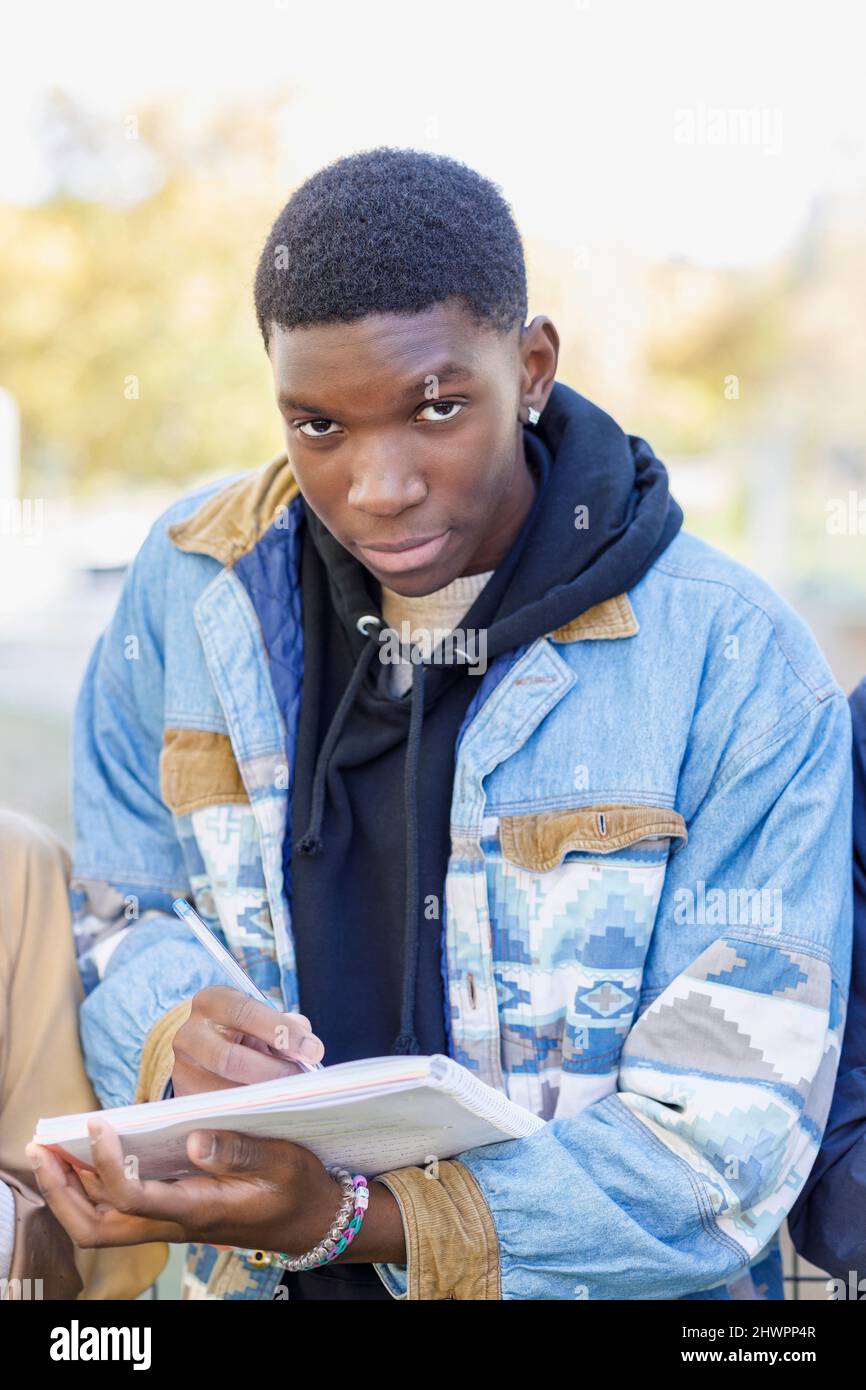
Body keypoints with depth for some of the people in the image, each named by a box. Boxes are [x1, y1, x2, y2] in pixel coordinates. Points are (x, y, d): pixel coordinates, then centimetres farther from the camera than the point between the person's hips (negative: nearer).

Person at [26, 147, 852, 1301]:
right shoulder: (189, 580, 1)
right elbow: (119, 911, 11)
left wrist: (348, 1221, -24)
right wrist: (175, 1039, -12)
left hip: (596, 1282, -2)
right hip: (260, 1283, 3)